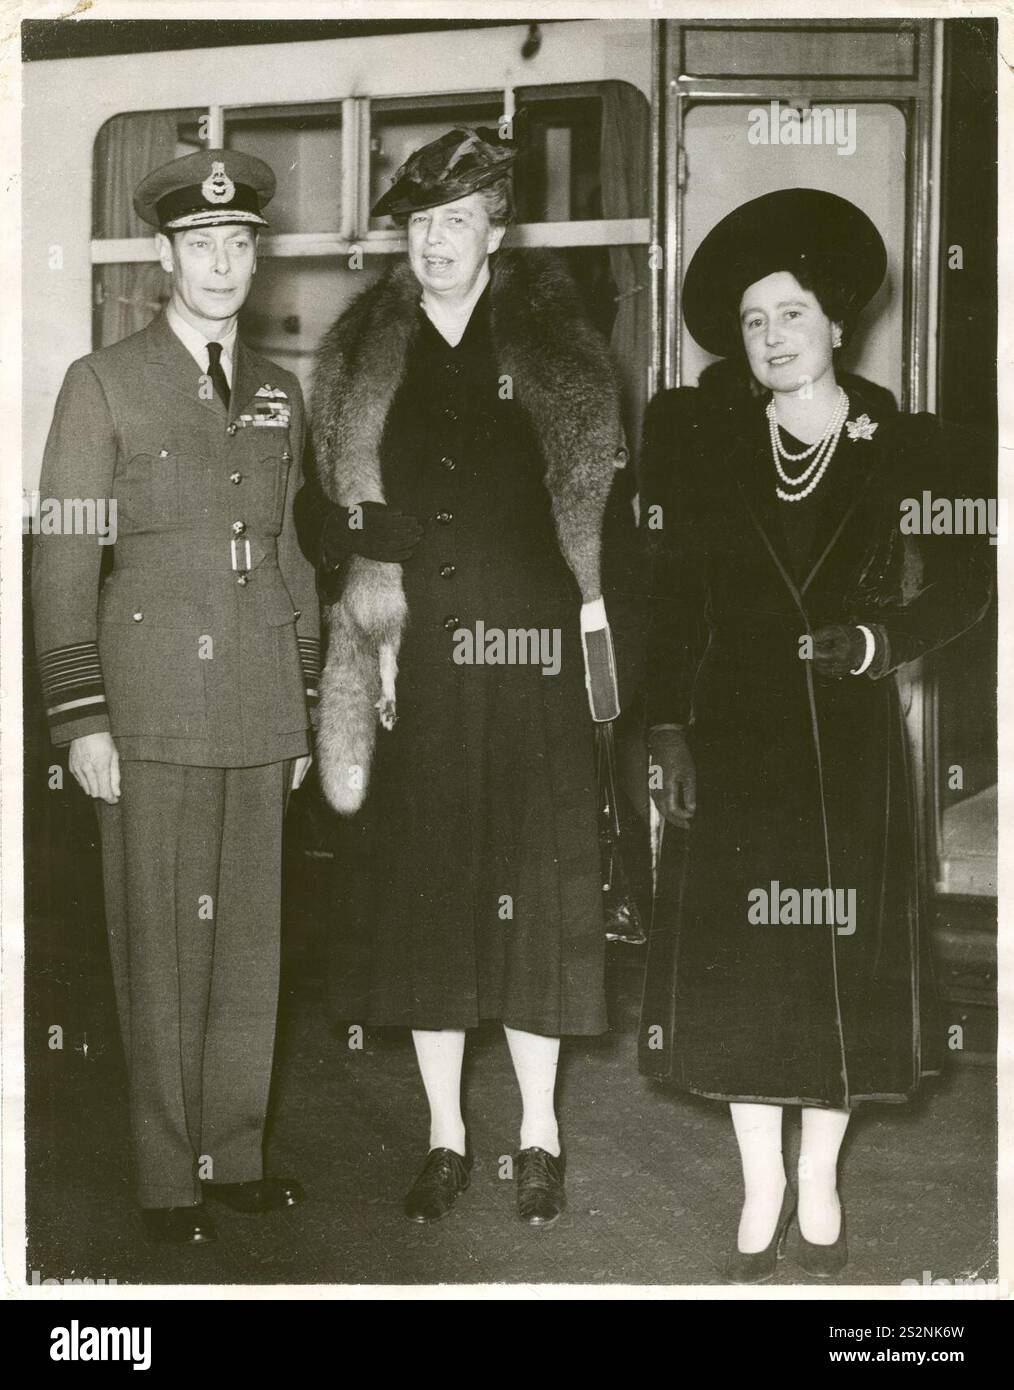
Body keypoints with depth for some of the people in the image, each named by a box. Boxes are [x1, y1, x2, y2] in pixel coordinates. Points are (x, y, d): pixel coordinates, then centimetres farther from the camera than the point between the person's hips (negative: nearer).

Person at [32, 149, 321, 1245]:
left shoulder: (277, 394, 15)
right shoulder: (103, 384, -1)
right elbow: (63, 563, -3)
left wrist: (305, 701, 15)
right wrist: (80, 716, -9)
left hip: (260, 713, 5)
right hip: (152, 708, -4)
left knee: (250, 937, 8)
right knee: (161, 947, 0)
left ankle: (234, 1155, 20)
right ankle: (168, 1178, 10)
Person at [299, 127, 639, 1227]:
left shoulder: (557, 349, 5)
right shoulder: (358, 358, 9)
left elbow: (605, 497, 7)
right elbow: (325, 510, 9)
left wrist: (595, 602, -3)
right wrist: (353, 614, -3)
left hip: (528, 649, -1)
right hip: (407, 659, 2)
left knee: (531, 890, 1)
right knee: (420, 891, 4)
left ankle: (539, 1133, 13)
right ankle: (445, 1134, 16)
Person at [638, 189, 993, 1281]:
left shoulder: (907, 451, 0)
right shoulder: (701, 445, 2)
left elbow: (964, 587, 5)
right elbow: (669, 599, 0)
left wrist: (880, 639, -12)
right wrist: (666, 726, -7)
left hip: (854, 741, 0)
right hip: (735, 740, 1)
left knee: (844, 965, 5)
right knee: (740, 970, 3)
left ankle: (819, 1188, 25)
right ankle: (761, 1194, 20)